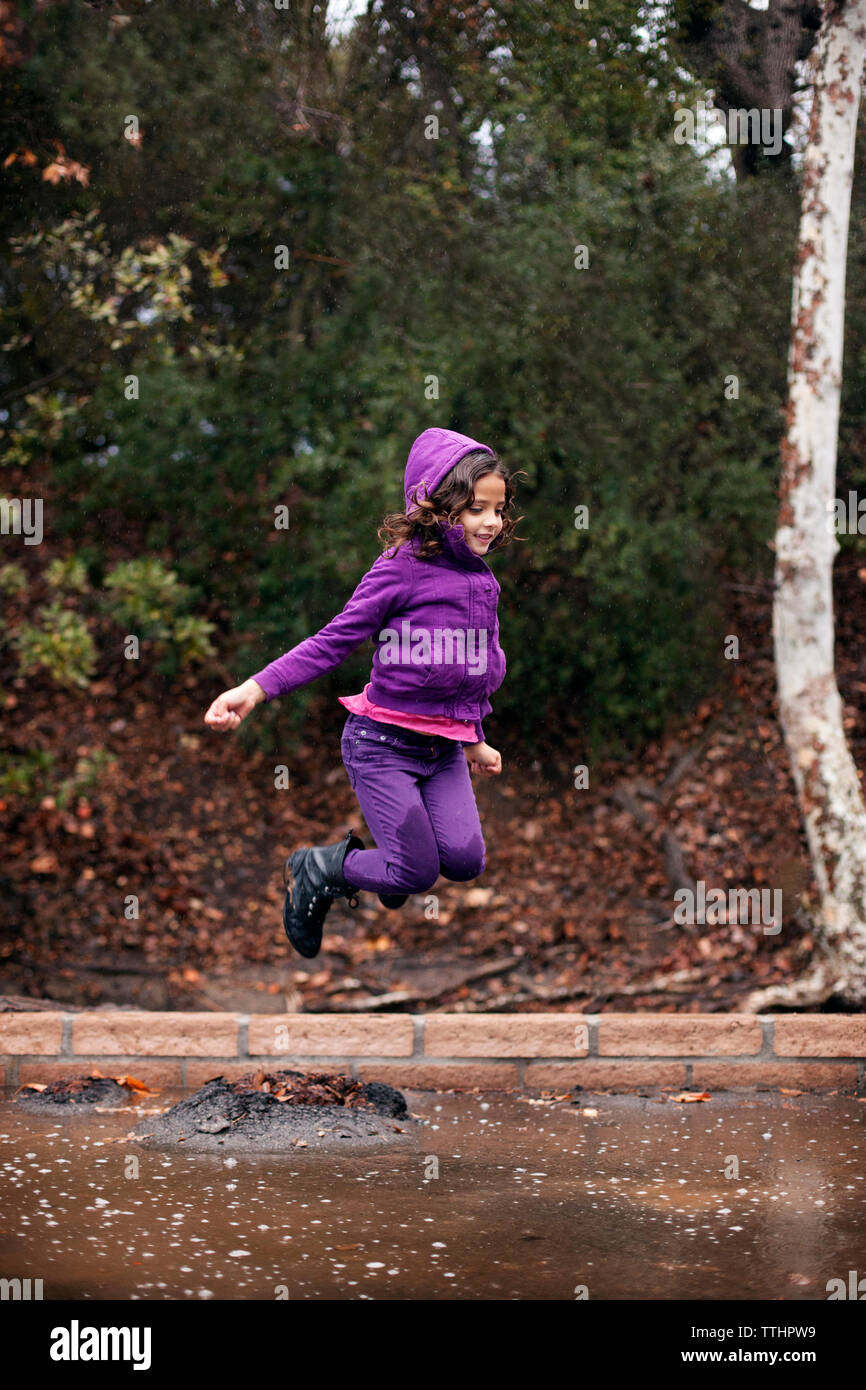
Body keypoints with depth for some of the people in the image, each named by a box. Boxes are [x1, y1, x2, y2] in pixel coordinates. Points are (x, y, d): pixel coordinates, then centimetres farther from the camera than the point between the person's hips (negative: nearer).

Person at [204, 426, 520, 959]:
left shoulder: (482, 581, 7)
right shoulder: (401, 569, -13)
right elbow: (334, 642, -14)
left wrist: (475, 740, 27)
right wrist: (256, 689, -23)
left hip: (444, 747, 6)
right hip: (383, 740, -6)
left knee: (464, 861, -13)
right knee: (417, 874, -9)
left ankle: (382, 860, 21)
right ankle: (315, 871, 18)